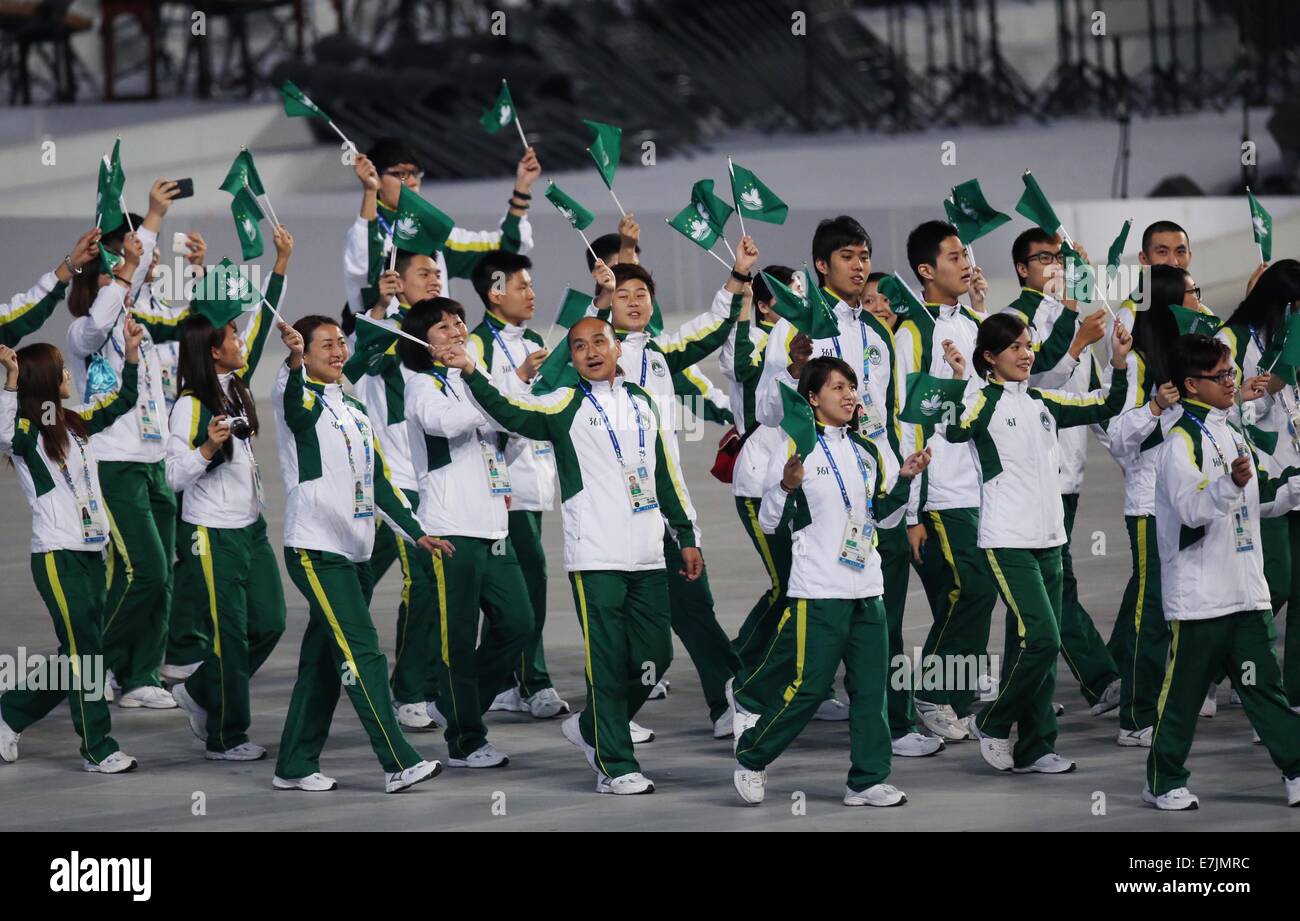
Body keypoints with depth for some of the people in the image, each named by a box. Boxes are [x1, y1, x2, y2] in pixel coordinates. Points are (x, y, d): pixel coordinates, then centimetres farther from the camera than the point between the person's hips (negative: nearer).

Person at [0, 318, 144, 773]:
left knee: (78, 655, 12)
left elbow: (123, 400, 23)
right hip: (57, 555, -8)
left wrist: (131, 351, 11)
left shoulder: (77, 422, 12)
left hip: (91, 551, 8)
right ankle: (99, 750, 1)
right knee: (84, 653, -5)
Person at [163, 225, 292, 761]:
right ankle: (224, 737, 10)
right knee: (230, 635, -2)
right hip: (211, 534, -8)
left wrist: (281, 263, 10)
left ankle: (200, 693, 27)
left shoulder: (237, 384, 5)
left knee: (269, 623, 9)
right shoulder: (191, 406, -16)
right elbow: (175, 476, -18)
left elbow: (264, 323, 13)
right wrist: (208, 447, -34)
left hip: (250, 527, 8)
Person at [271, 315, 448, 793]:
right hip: (316, 550, -8)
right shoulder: (302, 399, -4)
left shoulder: (354, 411, 19)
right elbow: (293, 404, -31)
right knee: (362, 653, -13)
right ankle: (399, 763, -17)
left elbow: (379, 481, 22)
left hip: (354, 551, 8)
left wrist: (416, 533, 15)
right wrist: (294, 361, -51)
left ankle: (295, 766, 15)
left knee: (323, 662, 9)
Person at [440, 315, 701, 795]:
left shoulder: (643, 401, 15)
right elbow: (511, 413, -17)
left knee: (655, 657, 8)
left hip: (648, 557, 5)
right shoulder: (567, 405, 0)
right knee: (609, 662, -6)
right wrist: (472, 375, -32)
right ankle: (615, 767, 1)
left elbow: (666, 472, 20)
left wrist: (686, 538, 19)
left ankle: (591, 728, 29)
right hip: (595, 557, -5)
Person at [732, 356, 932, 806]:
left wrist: (904, 480, 3)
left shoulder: (870, 452, 13)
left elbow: (884, 514, 19)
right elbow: (769, 522, -3)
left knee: (871, 687, 3)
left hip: (867, 589, 6)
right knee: (809, 685, -7)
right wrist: (787, 487, -21)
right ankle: (750, 759, 11)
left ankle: (867, 781, 8)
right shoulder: (795, 451, -4)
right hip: (817, 591, -6)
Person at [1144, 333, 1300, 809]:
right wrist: (1230, 484, -39)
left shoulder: (1232, 433, 15)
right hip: (1198, 592, -7)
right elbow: (1191, 509, -25)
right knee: (1183, 690, 1)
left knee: (1262, 682, 7)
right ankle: (1164, 782, 11)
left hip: (1244, 590, 7)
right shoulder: (1180, 441, -11)